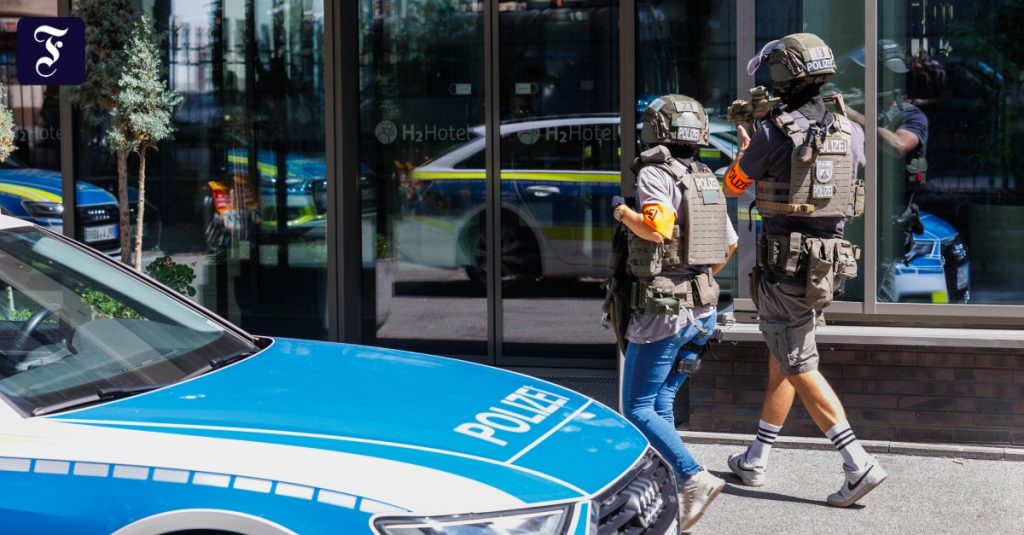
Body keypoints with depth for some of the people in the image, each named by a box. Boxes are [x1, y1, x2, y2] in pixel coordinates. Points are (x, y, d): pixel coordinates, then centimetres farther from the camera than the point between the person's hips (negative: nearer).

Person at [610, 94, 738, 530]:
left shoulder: (654, 174, -11)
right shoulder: (707, 180, 12)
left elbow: (658, 227, -27)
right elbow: (730, 244, 19)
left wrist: (622, 212, -11)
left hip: (662, 309, -8)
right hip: (703, 308, 8)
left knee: (638, 408, -1)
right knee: (661, 403, 14)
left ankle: (694, 479, -15)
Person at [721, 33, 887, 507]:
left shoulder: (772, 133, -13)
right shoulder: (849, 132, 3)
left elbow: (733, 185, 3)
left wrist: (744, 148, 25)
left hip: (785, 264, -6)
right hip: (830, 263, 6)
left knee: (799, 368, -2)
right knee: (782, 361, 17)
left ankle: (858, 464, -11)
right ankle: (755, 460, 27)